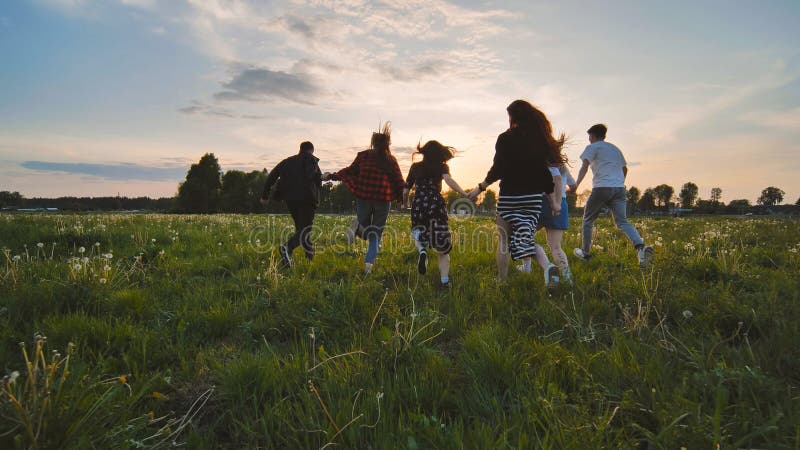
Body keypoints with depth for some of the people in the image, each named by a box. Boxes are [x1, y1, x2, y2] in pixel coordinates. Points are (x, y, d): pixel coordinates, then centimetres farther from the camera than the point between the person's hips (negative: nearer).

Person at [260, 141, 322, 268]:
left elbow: (272, 176, 12)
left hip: (290, 199, 6)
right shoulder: (311, 160, 5)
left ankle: (310, 258, 20)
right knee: (305, 230, -8)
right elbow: (318, 179, -13)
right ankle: (287, 247, -34)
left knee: (300, 228, 18)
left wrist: (265, 195, 15)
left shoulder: (287, 161, 19)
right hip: (306, 199, -5)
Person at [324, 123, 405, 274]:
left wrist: (332, 176, 23)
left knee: (365, 231, 19)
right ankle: (369, 264, -5)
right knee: (375, 234, 10)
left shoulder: (363, 156, 4)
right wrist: (403, 198, 17)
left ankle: (357, 226, -17)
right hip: (383, 200, -1)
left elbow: (350, 171, 10)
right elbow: (399, 182, 3)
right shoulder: (391, 160, 2)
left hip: (364, 198, 1)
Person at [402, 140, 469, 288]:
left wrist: (405, 204, 34)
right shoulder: (441, 166, 7)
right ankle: (445, 281, -1)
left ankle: (422, 251, -10)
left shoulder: (415, 167, 13)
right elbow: (448, 180, -15)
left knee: (419, 235, 26)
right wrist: (465, 194, -22)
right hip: (437, 205, -1)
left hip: (418, 205, 2)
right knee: (443, 248, 7)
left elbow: (406, 190, 15)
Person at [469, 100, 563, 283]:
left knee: (503, 241, 8)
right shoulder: (539, 139, 5)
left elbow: (498, 169, -11)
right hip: (533, 197, 3)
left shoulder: (505, 138, -6)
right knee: (526, 236, 15)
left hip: (509, 196, -3)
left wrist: (480, 188, 0)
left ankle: (502, 281, 12)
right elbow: (545, 171, 5)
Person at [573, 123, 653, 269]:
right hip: (619, 189, 5)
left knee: (588, 220, 11)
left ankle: (585, 253, 19)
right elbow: (624, 168, 33)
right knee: (622, 221, -2)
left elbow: (585, 166, -9)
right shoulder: (614, 148, 25)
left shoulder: (592, 147, 7)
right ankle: (641, 246, -27)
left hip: (601, 188, -5)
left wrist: (576, 184, -13)